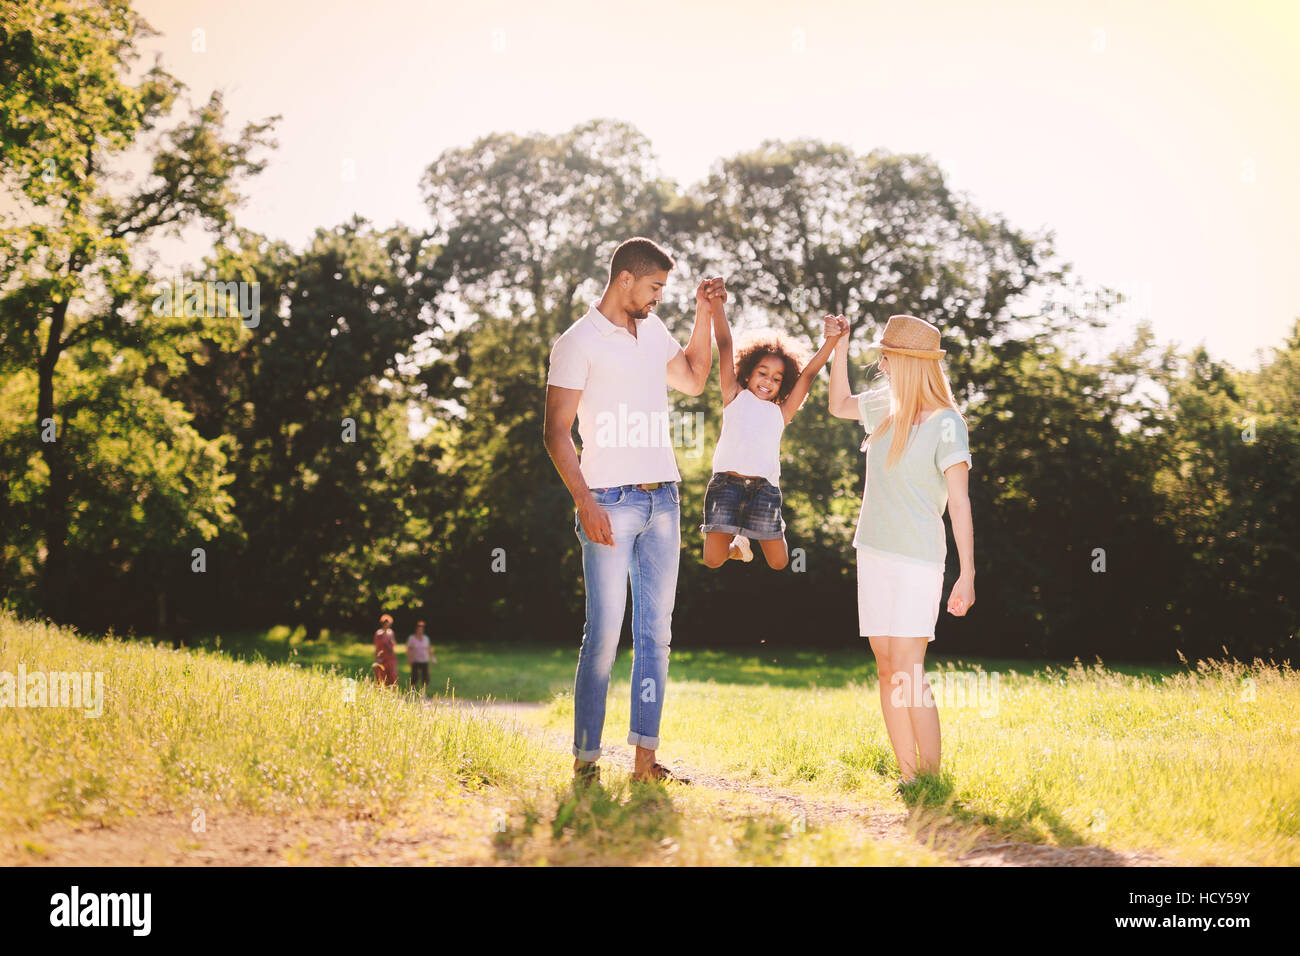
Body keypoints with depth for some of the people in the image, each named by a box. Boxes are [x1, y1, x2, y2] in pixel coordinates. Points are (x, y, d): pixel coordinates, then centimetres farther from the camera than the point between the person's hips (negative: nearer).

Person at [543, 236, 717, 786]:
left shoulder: (652, 330, 17)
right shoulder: (579, 342, -4)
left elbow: (694, 380, 32)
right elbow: (556, 431, -8)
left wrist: (703, 314, 21)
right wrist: (585, 502, -17)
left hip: (663, 498, 7)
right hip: (611, 501, -7)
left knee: (656, 632, 4)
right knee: (605, 633, -9)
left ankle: (645, 760, 8)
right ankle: (585, 762, -3)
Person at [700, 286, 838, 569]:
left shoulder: (779, 413, 20)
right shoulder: (735, 397, 15)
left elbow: (807, 375, 16)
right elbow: (725, 345, 9)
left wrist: (831, 341, 7)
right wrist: (717, 302, 3)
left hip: (764, 488, 2)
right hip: (727, 482, -2)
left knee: (778, 563, 4)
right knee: (714, 560, -6)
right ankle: (737, 544, 29)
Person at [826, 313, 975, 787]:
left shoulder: (946, 423, -10)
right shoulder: (885, 406, 9)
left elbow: (959, 503, -11)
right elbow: (839, 405, 31)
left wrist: (968, 574, -15)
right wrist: (839, 345, 20)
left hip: (916, 560, -7)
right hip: (873, 553, 7)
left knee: (907, 673, -14)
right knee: (887, 670, 5)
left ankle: (930, 780, -10)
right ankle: (907, 776, 8)